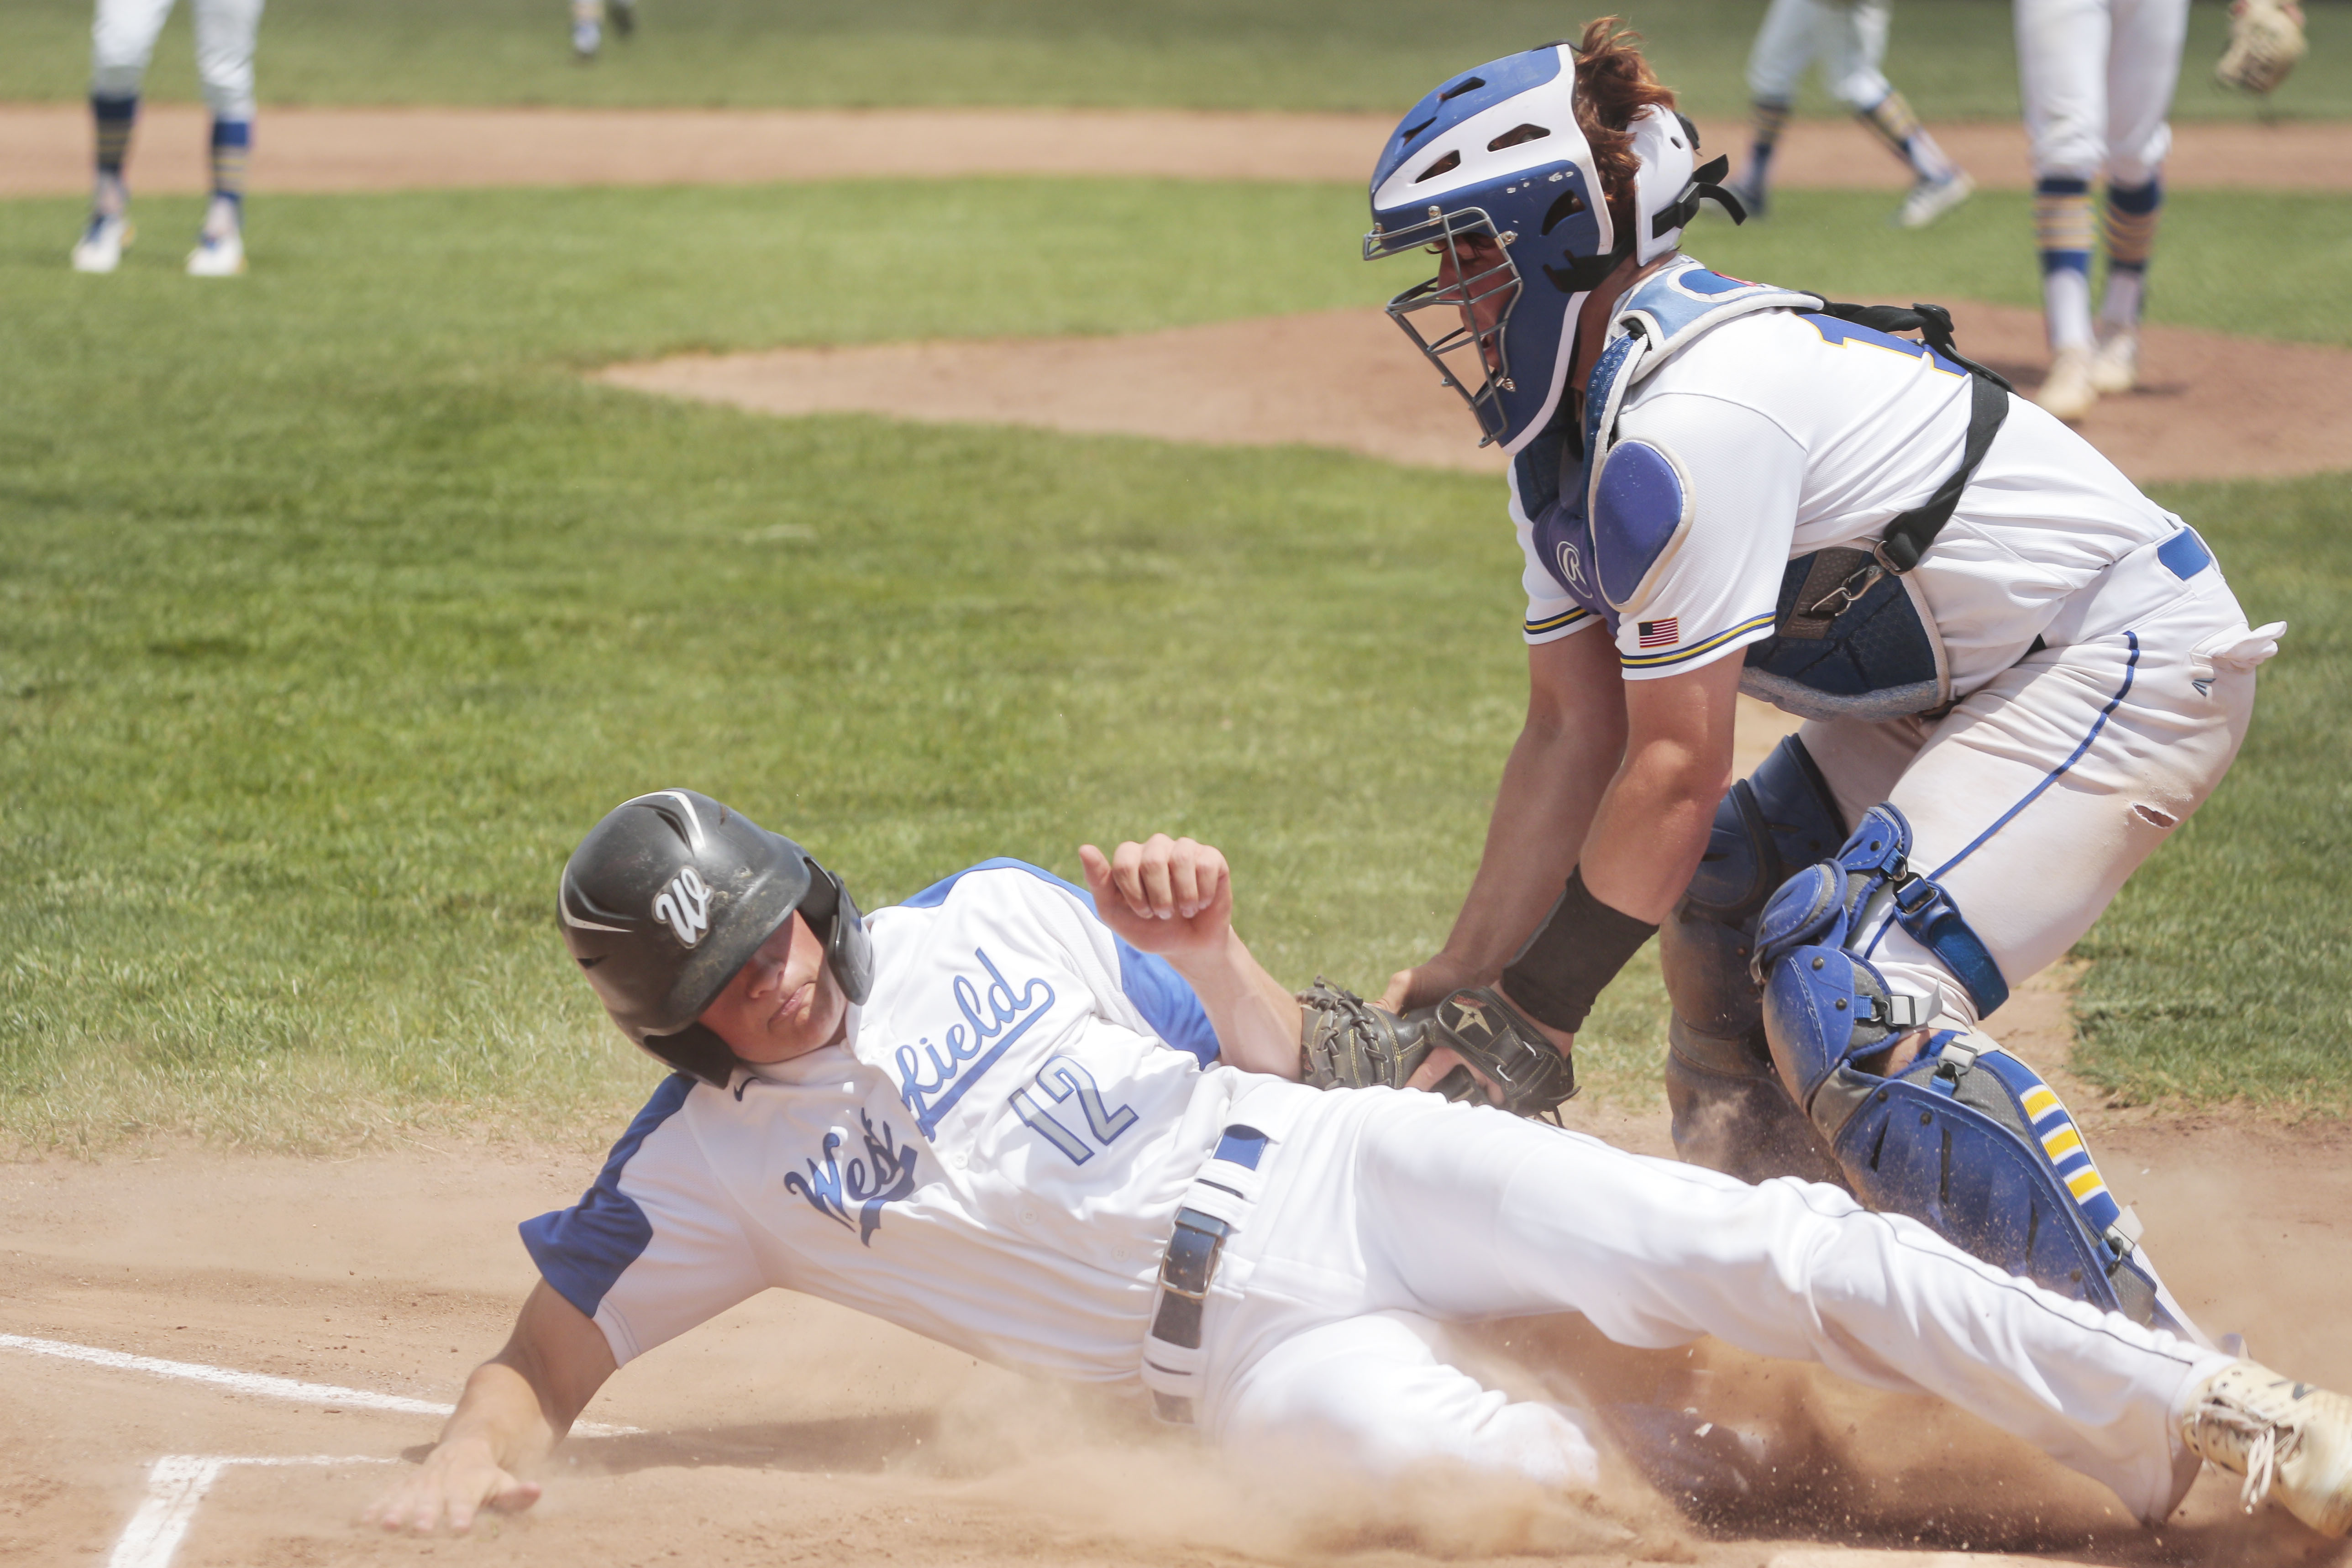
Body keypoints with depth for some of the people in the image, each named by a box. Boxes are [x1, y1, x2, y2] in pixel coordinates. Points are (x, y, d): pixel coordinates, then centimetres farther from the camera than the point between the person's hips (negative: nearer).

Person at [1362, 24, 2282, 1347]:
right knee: (1719, 926, 15)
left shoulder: (1684, 426, -26)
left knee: (1849, 1009, -23)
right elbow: (1575, 731, 9)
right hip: (1950, 691, 11)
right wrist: (1467, 975, 5)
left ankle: (2163, 1367, -20)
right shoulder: (1572, 425, 6)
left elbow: (1677, 766, -22)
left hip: (2129, 668, -11)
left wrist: (1539, 1010, -14)